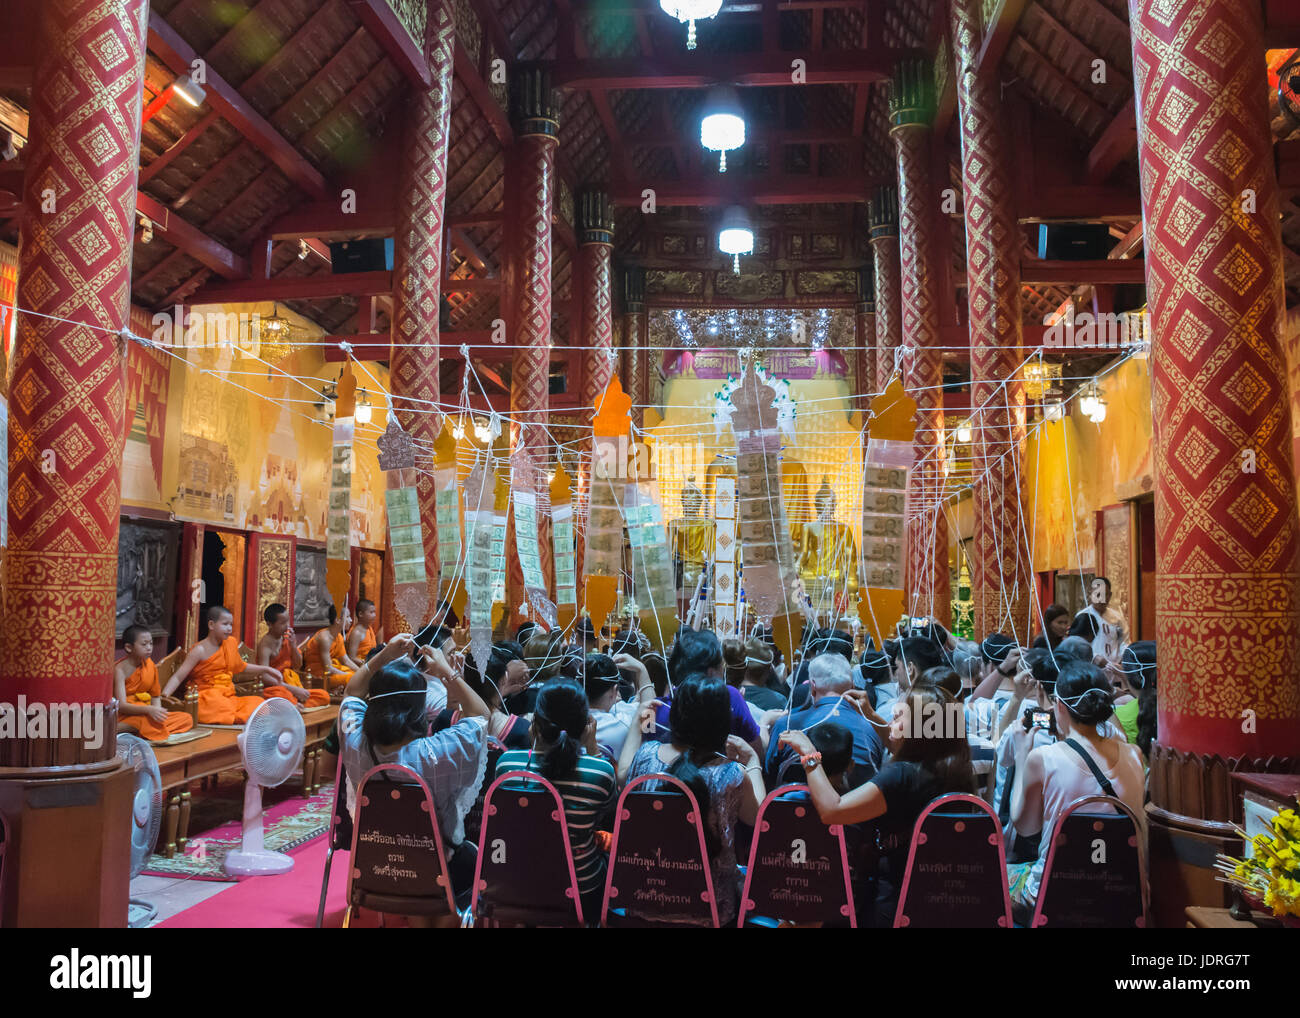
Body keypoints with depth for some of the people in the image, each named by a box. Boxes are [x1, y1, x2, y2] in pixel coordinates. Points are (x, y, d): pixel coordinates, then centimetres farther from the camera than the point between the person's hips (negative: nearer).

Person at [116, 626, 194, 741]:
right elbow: (122, 706, -24)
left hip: (145, 714, 8)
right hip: (126, 714, -8)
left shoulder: (151, 666, 6)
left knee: (187, 719, -12)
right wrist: (149, 710, -38)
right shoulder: (120, 670, -14)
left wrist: (157, 709, -10)